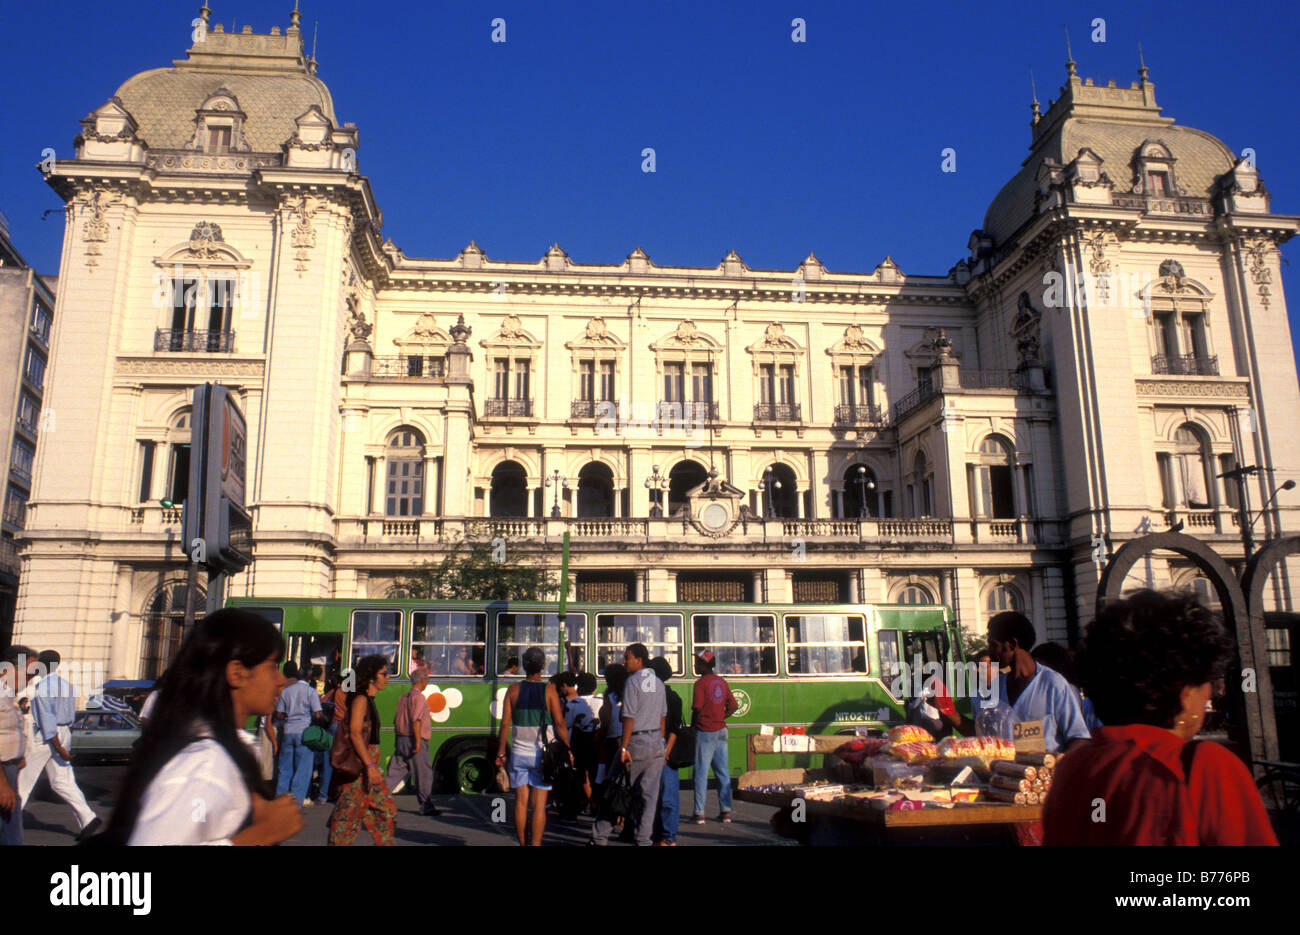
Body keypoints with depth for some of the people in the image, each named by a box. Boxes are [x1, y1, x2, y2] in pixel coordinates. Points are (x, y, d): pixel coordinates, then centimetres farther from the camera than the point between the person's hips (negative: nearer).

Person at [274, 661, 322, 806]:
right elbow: (317, 713, -6)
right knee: (303, 768, 1)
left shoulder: (285, 691, 4)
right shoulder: (310, 690, -3)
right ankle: (296, 800, 0)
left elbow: (279, 713, 7)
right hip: (304, 731, -3)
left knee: (285, 768, 12)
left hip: (288, 732, 3)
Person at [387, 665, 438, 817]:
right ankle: (426, 807, 7)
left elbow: (396, 720, 19)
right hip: (414, 740, -8)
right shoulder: (418, 697, -12)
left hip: (401, 740, 8)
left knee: (395, 772, 10)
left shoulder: (403, 697, 15)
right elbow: (416, 720, -21)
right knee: (424, 774, 2)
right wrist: (418, 741, -20)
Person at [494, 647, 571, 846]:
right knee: (539, 804, 1)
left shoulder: (514, 690, 0)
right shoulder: (549, 691, -5)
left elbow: (505, 723, -1)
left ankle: (523, 844, 13)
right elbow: (559, 724, -8)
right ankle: (535, 844, -1)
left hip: (519, 754, 2)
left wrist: (501, 753, 6)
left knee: (521, 802, 8)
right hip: (542, 754, -2)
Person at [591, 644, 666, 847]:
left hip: (636, 742, -6)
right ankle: (644, 839, 8)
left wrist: (624, 747, -16)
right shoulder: (658, 683, 10)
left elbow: (629, 718, -16)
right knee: (649, 794, 7)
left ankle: (599, 836, 13)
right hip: (656, 743, 6)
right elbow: (663, 717, 14)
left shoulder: (633, 681, -11)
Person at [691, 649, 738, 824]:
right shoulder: (722, 682, 10)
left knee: (701, 772, -1)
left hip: (705, 731, -6)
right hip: (721, 731, 6)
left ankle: (700, 813, 0)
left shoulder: (701, 683, -11)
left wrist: (692, 725, -2)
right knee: (722, 772, 10)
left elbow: (697, 708, -16)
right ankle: (726, 811, 11)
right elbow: (733, 706, 11)